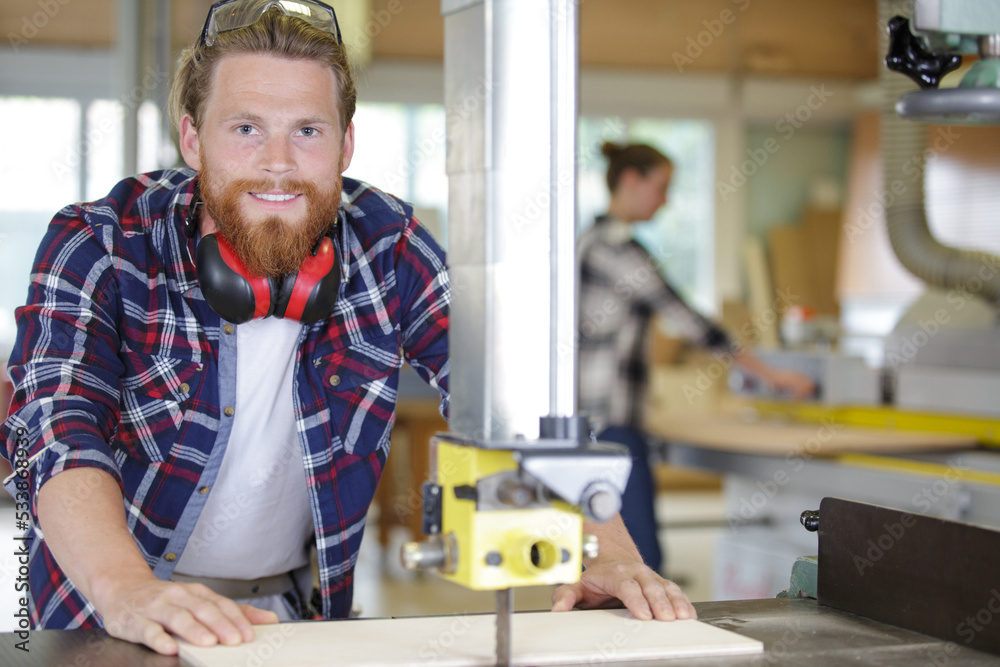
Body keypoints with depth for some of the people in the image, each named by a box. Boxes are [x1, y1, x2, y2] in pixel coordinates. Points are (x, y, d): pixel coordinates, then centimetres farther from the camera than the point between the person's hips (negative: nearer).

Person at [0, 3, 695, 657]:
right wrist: (128, 592, -45)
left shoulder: (389, 247, -7)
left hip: (294, 610, 2)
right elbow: (59, 433, -27)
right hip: (109, 623, -1)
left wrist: (609, 556, -27)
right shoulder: (99, 246, -14)